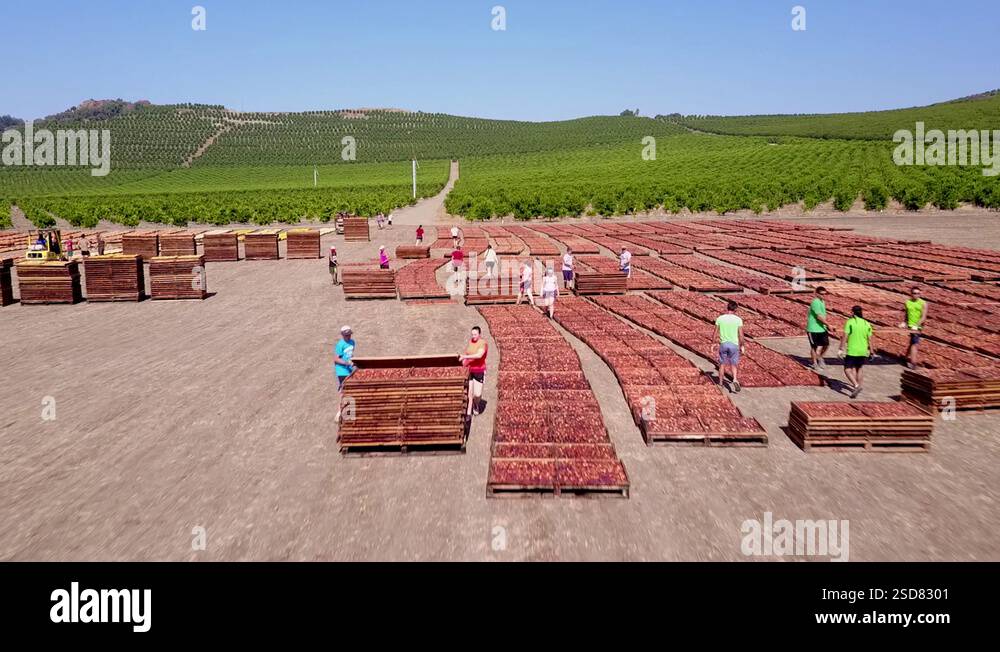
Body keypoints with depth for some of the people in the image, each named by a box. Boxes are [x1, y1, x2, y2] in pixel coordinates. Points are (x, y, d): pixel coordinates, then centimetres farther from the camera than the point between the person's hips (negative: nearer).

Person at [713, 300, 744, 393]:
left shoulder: (720, 318, -2)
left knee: (722, 364, 16)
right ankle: (735, 380, -14)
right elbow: (741, 335, -7)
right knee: (733, 365, 9)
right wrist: (741, 346, 6)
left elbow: (716, 334, 1)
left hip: (723, 344, 1)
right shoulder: (738, 320, -6)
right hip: (734, 344, -1)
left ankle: (721, 381, 28)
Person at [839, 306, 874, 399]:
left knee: (847, 370, -1)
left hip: (852, 351, -5)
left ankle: (856, 386, -18)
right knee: (859, 369, 21)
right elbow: (869, 339, 8)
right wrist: (870, 351, 16)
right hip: (863, 351, 5)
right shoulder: (867, 324, 7)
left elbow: (845, 336, -12)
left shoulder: (850, 322, -7)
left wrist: (841, 349, -9)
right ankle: (857, 386, 30)